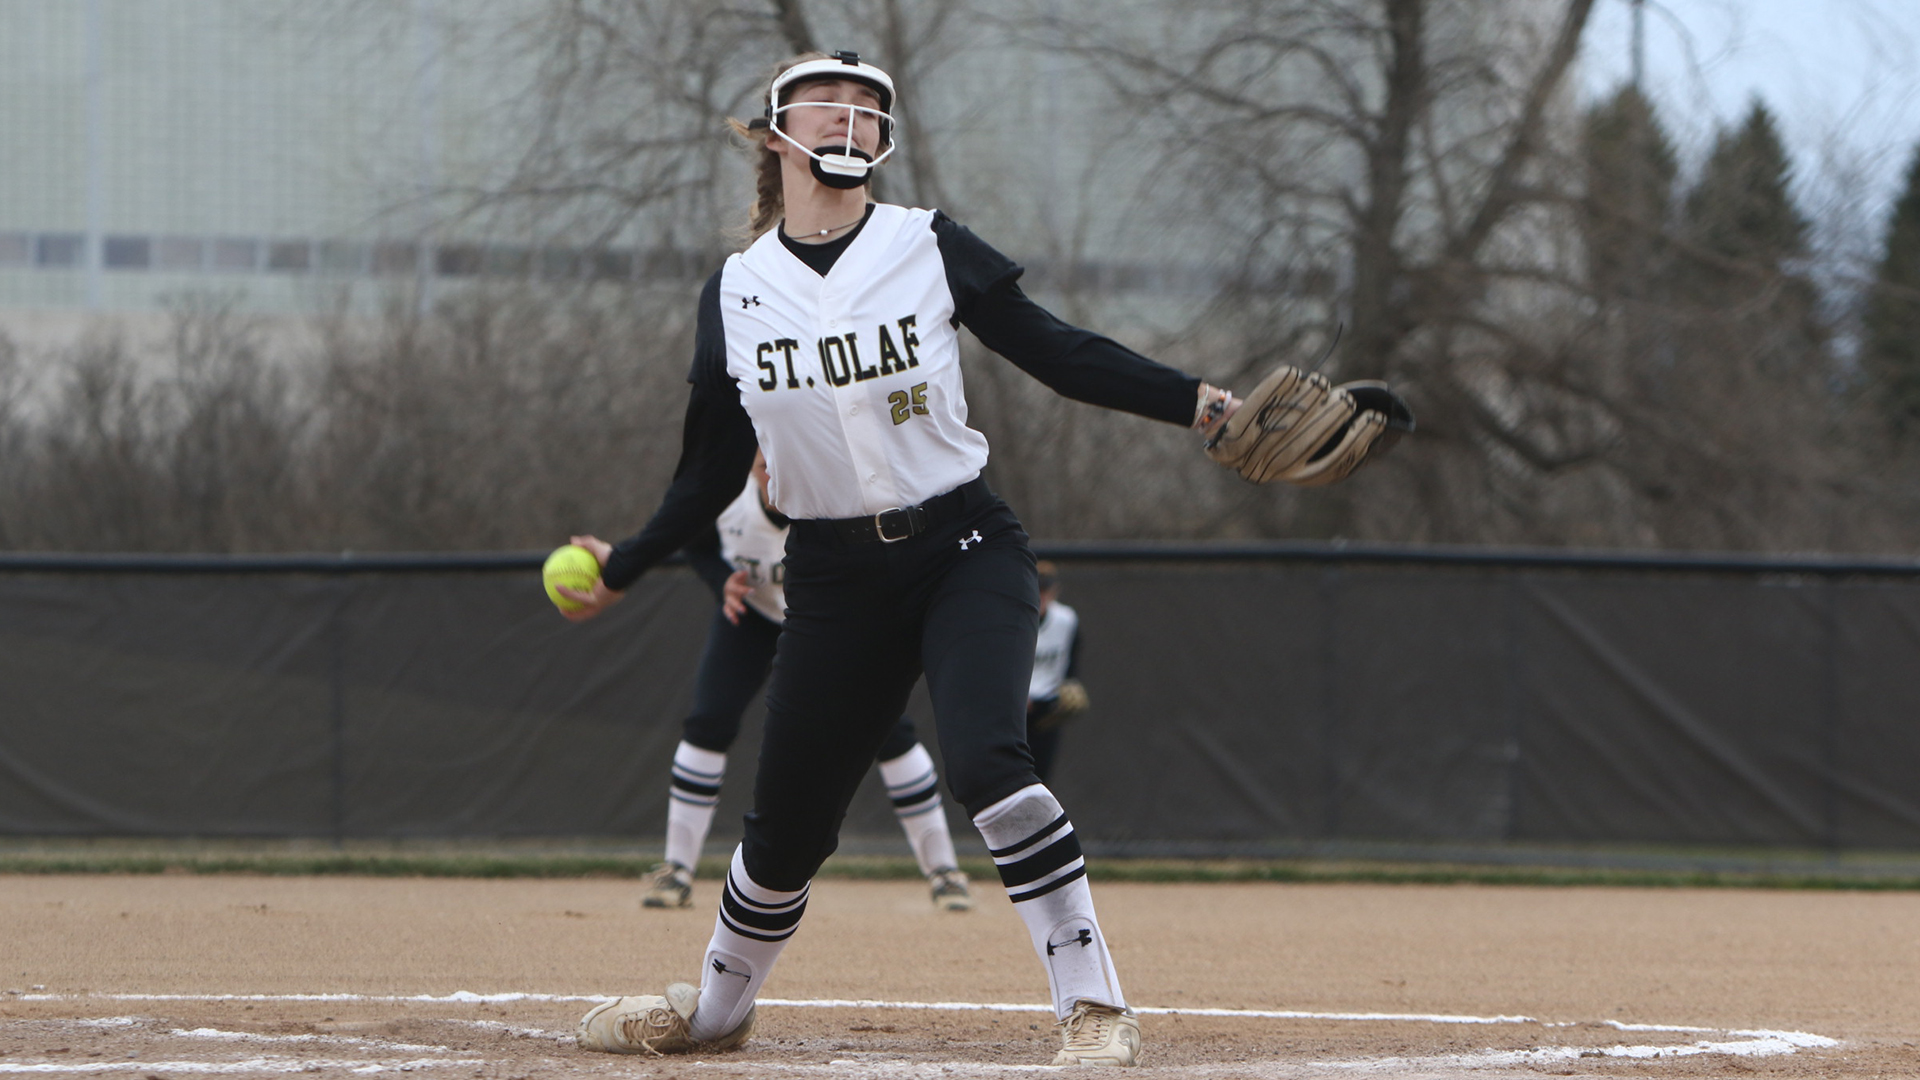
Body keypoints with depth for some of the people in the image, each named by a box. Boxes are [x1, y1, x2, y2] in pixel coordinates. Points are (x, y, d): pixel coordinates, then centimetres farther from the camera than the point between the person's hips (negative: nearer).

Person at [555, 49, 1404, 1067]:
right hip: (833, 580, 2)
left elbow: (1058, 354, -2)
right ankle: (716, 1009, 32)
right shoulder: (736, 293, 4)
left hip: (963, 554, -2)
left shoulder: (929, 249, -1)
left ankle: (1092, 1006, -22)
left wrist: (1200, 404, -11)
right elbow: (714, 467, 12)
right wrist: (623, 568, 13)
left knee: (985, 762, -26)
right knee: (786, 822, 5)